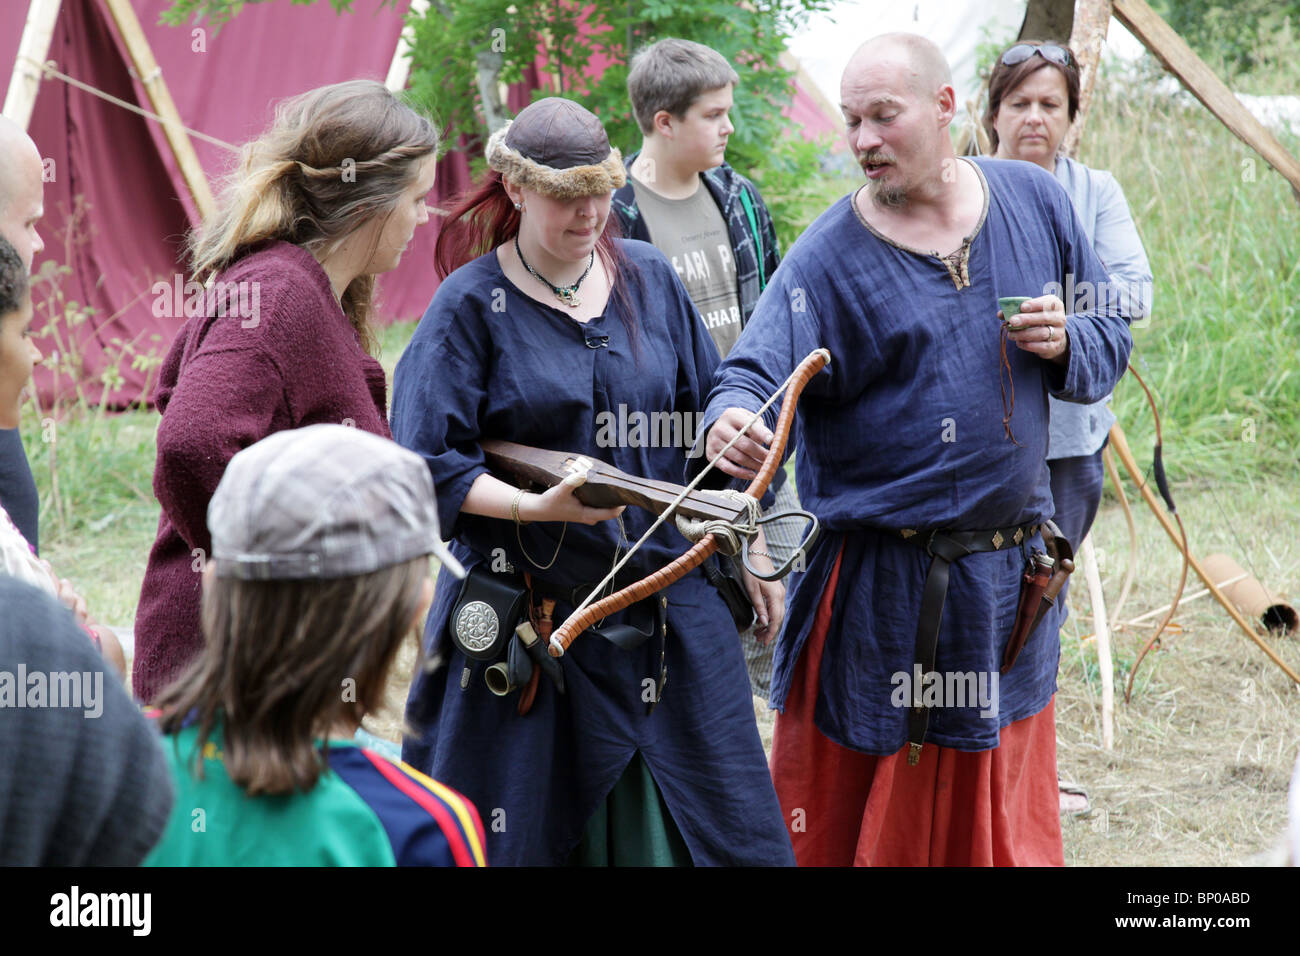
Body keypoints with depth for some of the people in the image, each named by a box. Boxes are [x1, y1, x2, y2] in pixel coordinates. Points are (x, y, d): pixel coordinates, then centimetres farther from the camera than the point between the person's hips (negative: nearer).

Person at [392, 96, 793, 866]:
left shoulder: (649, 277, 7)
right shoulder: (472, 304, -5)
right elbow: (427, 467, -11)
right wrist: (537, 507, -24)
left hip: (667, 607, 4)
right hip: (526, 619, -3)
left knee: (712, 818, 7)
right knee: (521, 829, 3)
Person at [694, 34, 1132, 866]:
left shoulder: (1034, 201, 3)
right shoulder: (830, 254, -9)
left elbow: (1112, 336, 11)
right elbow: (758, 371, -21)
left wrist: (1066, 344, -11)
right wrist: (732, 422, -44)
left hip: (1010, 569, 3)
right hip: (878, 576, -3)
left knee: (999, 814, 16)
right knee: (851, 805, 5)